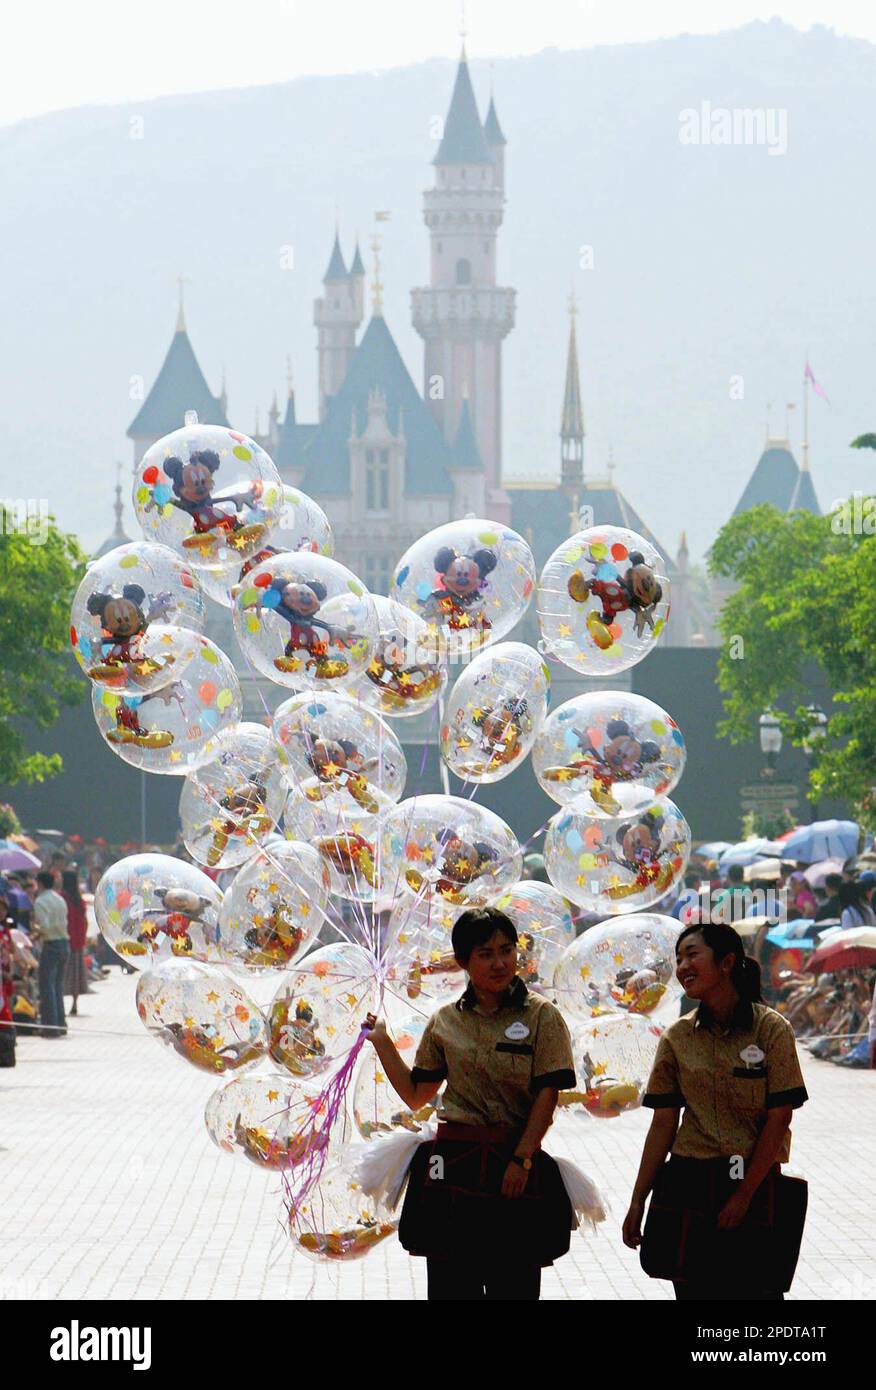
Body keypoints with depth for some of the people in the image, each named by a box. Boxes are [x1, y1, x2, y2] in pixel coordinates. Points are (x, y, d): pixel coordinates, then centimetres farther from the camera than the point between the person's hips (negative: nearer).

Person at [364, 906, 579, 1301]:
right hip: (455, 1162, 3)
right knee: (451, 1285, 1)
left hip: (516, 1168, -3)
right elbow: (416, 1095, 15)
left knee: (513, 1285, -2)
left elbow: (547, 1095, -5)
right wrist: (381, 1042, 9)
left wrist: (520, 1160, -12)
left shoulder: (541, 1016, 1)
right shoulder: (445, 1022, 10)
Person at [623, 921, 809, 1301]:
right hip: (688, 1182, 3)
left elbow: (779, 1117, -8)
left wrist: (744, 1194, -11)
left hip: (754, 1183, -3)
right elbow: (663, 1124, 5)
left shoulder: (772, 1030, -6)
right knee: (694, 1290, 3)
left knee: (754, 1289, -5)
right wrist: (637, 1202, 2)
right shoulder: (676, 1038, 4)